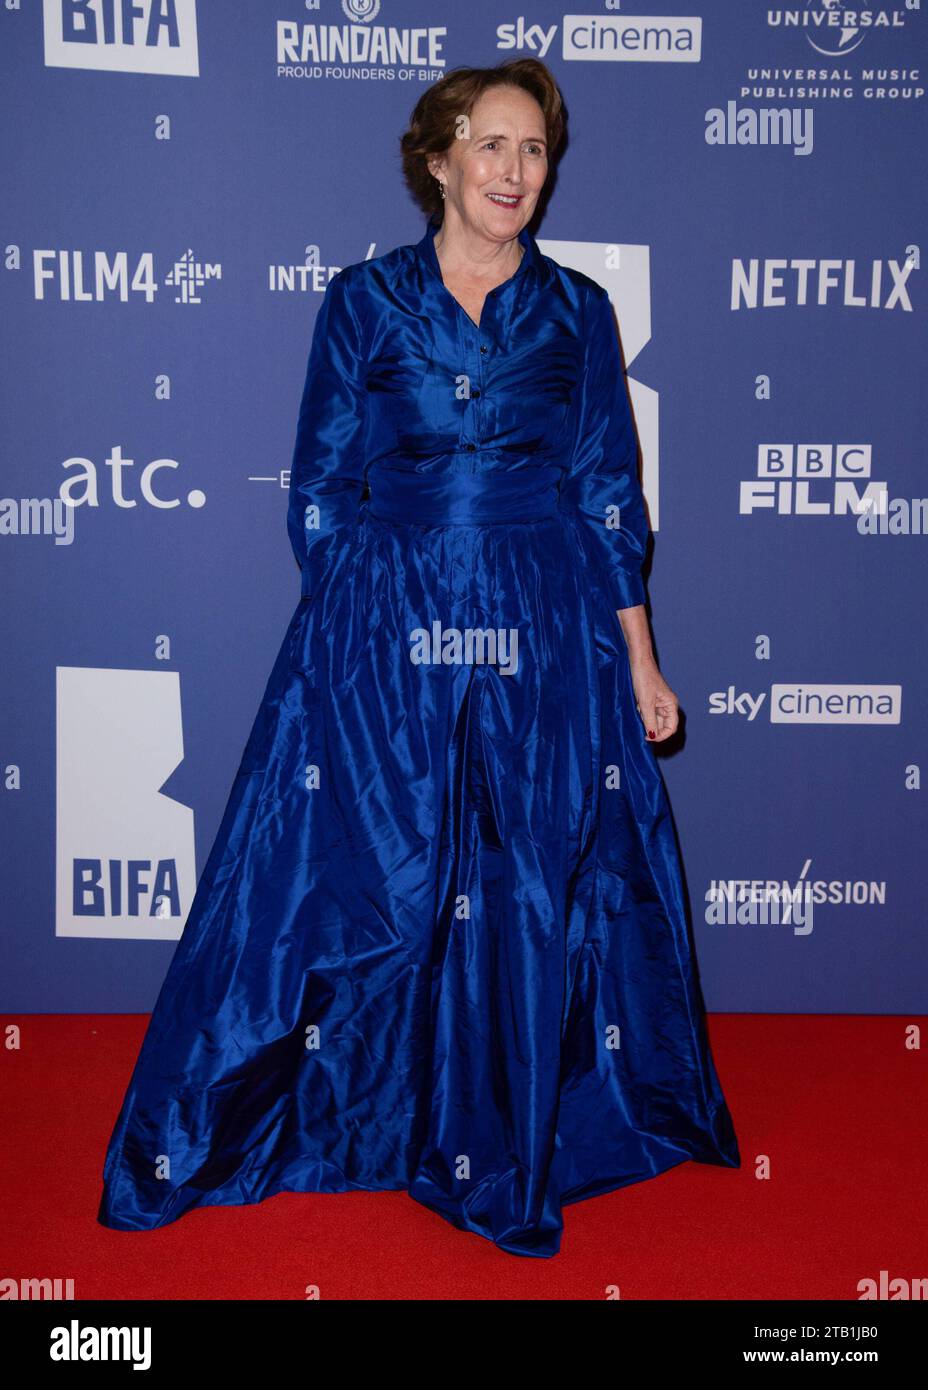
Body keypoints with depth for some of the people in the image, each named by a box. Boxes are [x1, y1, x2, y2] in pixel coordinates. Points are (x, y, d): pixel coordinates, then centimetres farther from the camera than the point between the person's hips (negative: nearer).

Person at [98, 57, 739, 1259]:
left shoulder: (577, 313, 7)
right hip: (381, 642, -1)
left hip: (547, 645, 1)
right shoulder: (362, 301, 4)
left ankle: (517, 1137, 27)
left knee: (542, 891, 6)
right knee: (351, 881, 4)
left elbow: (609, 502, 7)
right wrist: (350, 633, -1)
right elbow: (319, 494, 5)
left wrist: (638, 662, 4)